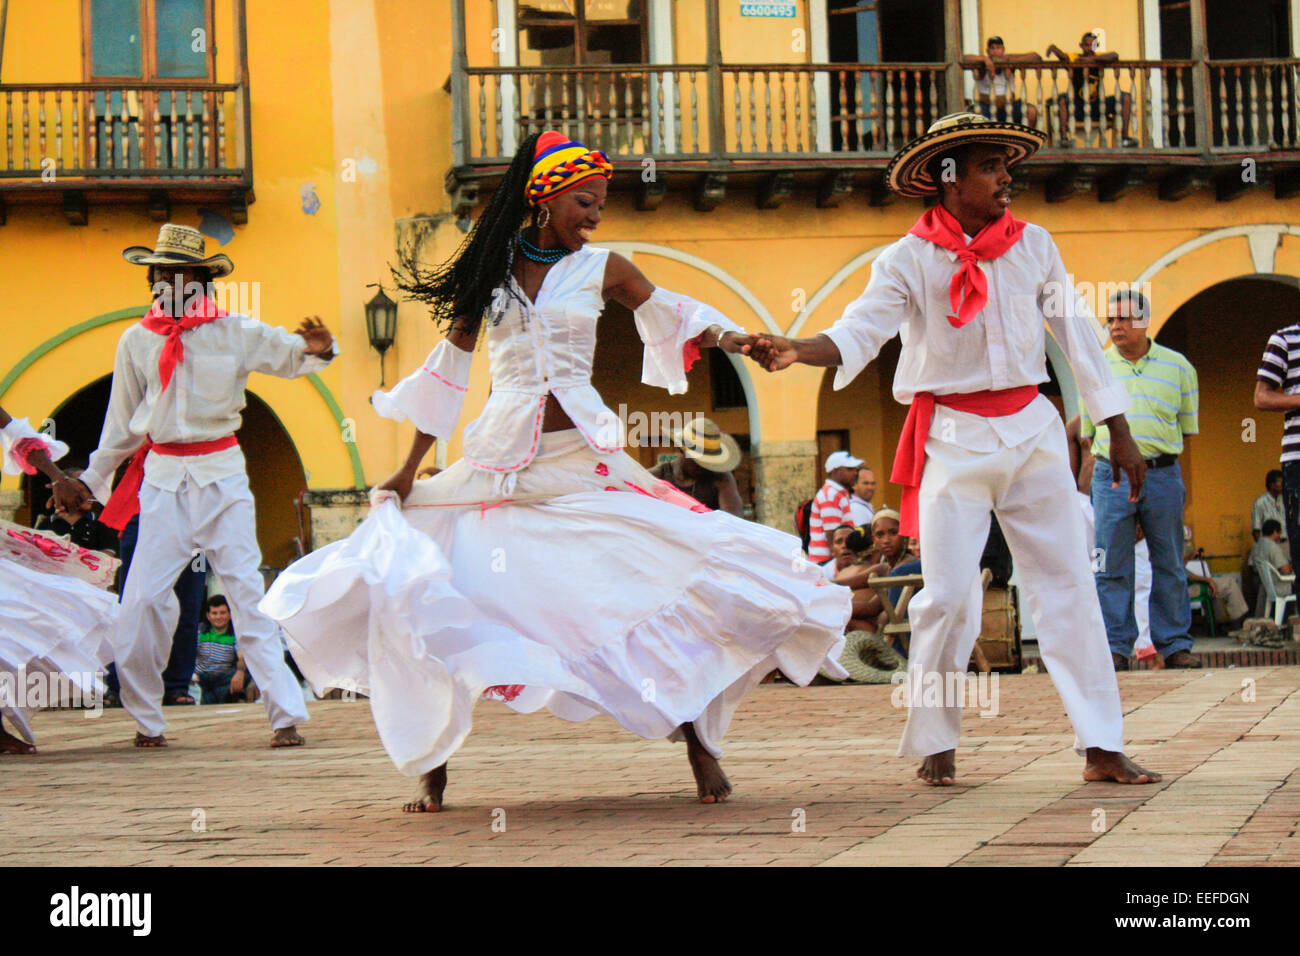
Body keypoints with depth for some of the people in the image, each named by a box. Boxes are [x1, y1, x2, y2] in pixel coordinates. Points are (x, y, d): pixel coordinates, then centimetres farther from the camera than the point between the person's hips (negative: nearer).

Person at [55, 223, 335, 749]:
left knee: (246, 589, -7)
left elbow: (290, 355, 9)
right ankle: (146, 719, 10)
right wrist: (91, 480, 23)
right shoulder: (137, 341, 7)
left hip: (221, 474, -2)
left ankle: (286, 715, -6)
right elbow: (122, 422, 18)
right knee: (144, 598, -4)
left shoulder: (235, 333, 1)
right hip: (162, 478, 2)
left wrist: (317, 349, -14)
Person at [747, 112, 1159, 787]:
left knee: (1068, 584, 0)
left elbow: (1076, 332, 13)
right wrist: (795, 350, -34)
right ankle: (936, 744, 10)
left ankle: (1102, 747, 4)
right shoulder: (910, 258, -2)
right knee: (948, 593, -7)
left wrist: (1118, 432, 13)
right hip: (954, 438, -3)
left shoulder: (1033, 245, 7)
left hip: (1031, 428, 3)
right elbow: (860, 331, -13)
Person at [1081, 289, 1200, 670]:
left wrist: (1159, 458, 4)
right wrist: (1112, 465, 4)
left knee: (1169, 565, 3)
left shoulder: (1178, 366, 8)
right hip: (1111, 477, 0)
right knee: (1111, 567, -3)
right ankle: (1115, 645, 1)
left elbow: (1187, 427, 12)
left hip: (1163, 473, 0)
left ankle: (1175, 644, 9)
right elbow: (1088, 429, 14)